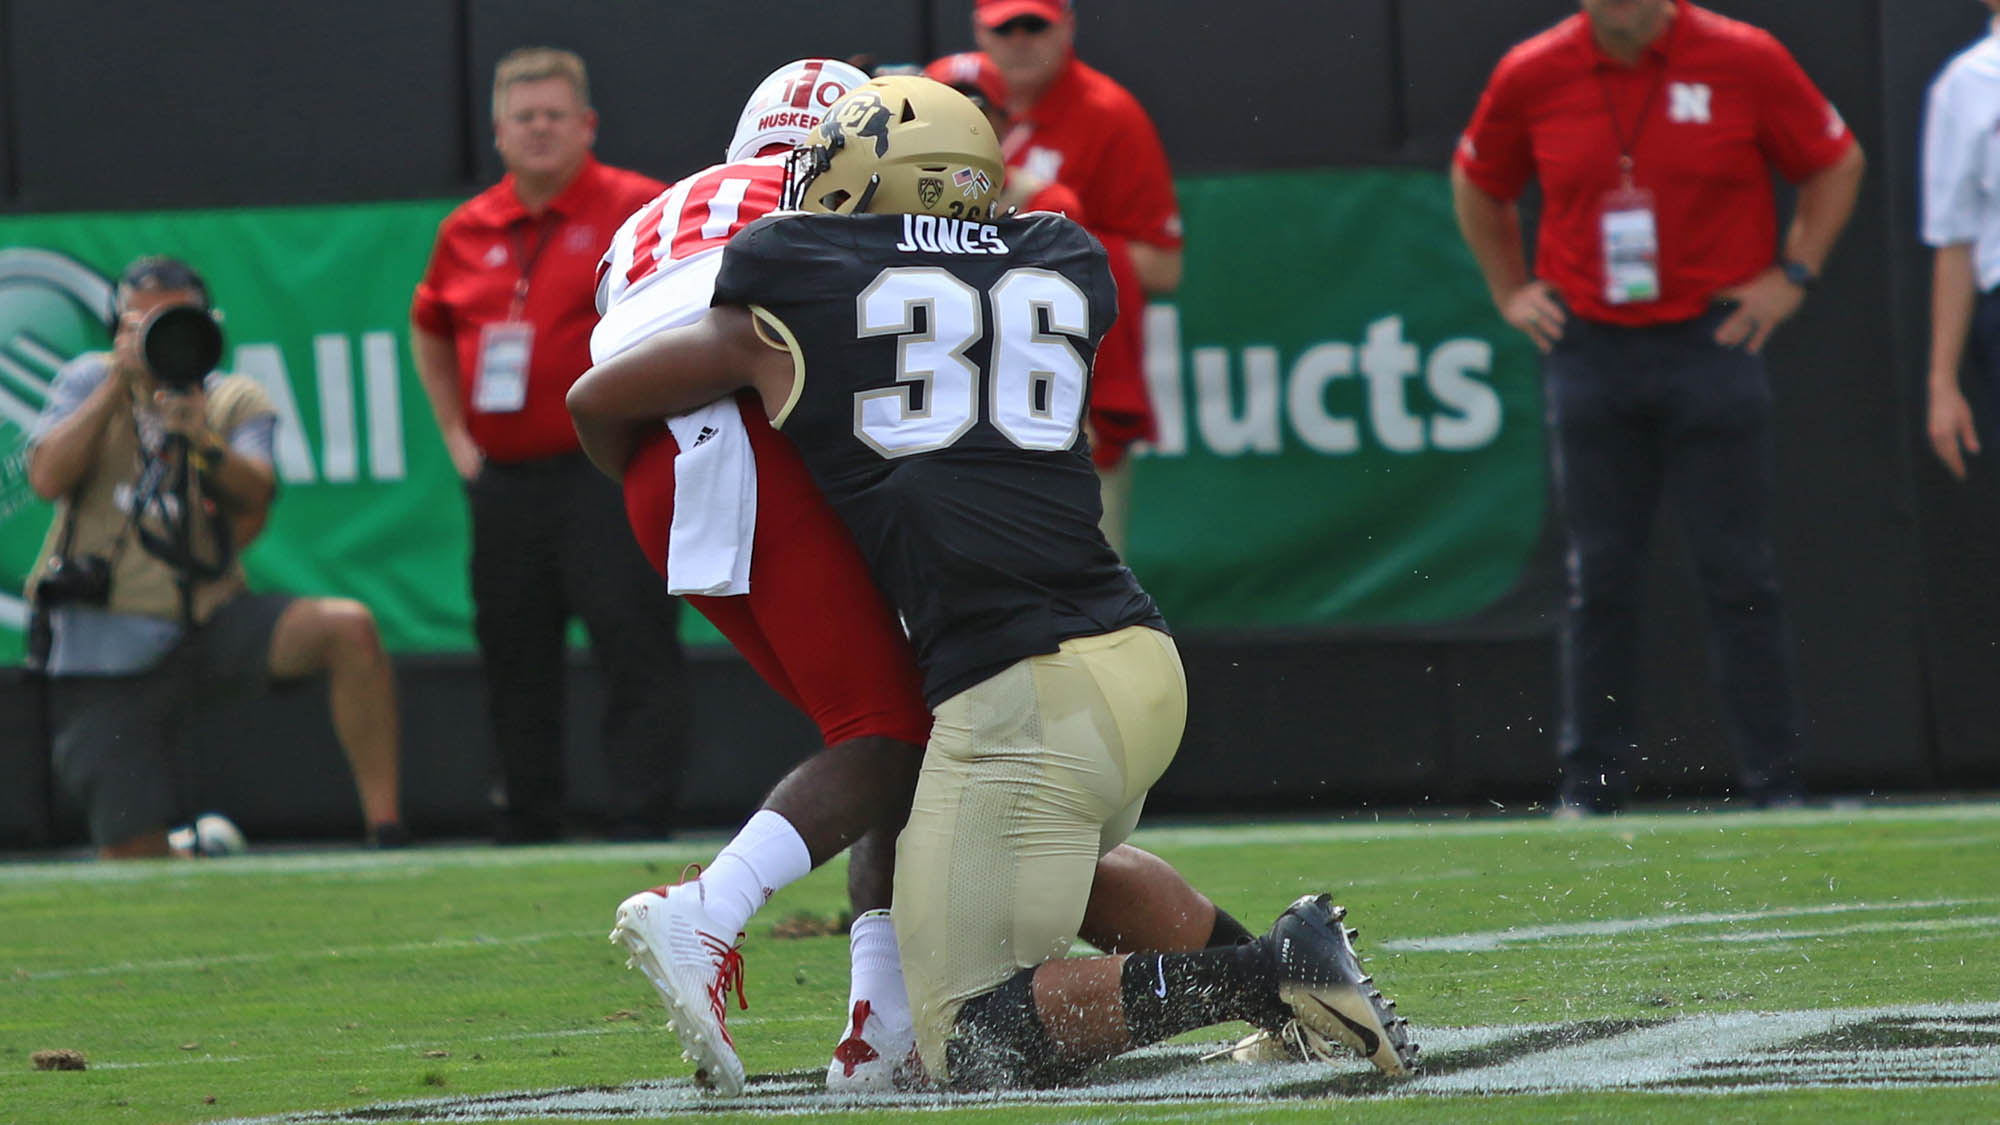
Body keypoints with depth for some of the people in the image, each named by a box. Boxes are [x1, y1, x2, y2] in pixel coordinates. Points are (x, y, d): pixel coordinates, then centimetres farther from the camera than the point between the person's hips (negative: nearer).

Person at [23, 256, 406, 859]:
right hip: (104, 661, -1)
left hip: (210, 621, 1)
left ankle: (387, 838, -24)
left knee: (348, 628, -28)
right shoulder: (88, 381, 8)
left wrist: (202, 439, -26)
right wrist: (120, 383, -12)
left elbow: (254, 504, -9)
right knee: (135, 859, -8)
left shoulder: (237, 401, 9)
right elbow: (48, 479, -10)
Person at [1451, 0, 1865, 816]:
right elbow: (1477, 184, 21)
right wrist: (1510, 292, 13)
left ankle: (1775, 786, 2)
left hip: (1713, 344, -2)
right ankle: (1590, 789, 9)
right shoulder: (1531, 76, 2)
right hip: (1587, 346, 2)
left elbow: (1836, 165, 9)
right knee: (1598, 581, 4)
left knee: (1739, 578, -2)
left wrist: (1792, 275, 2)